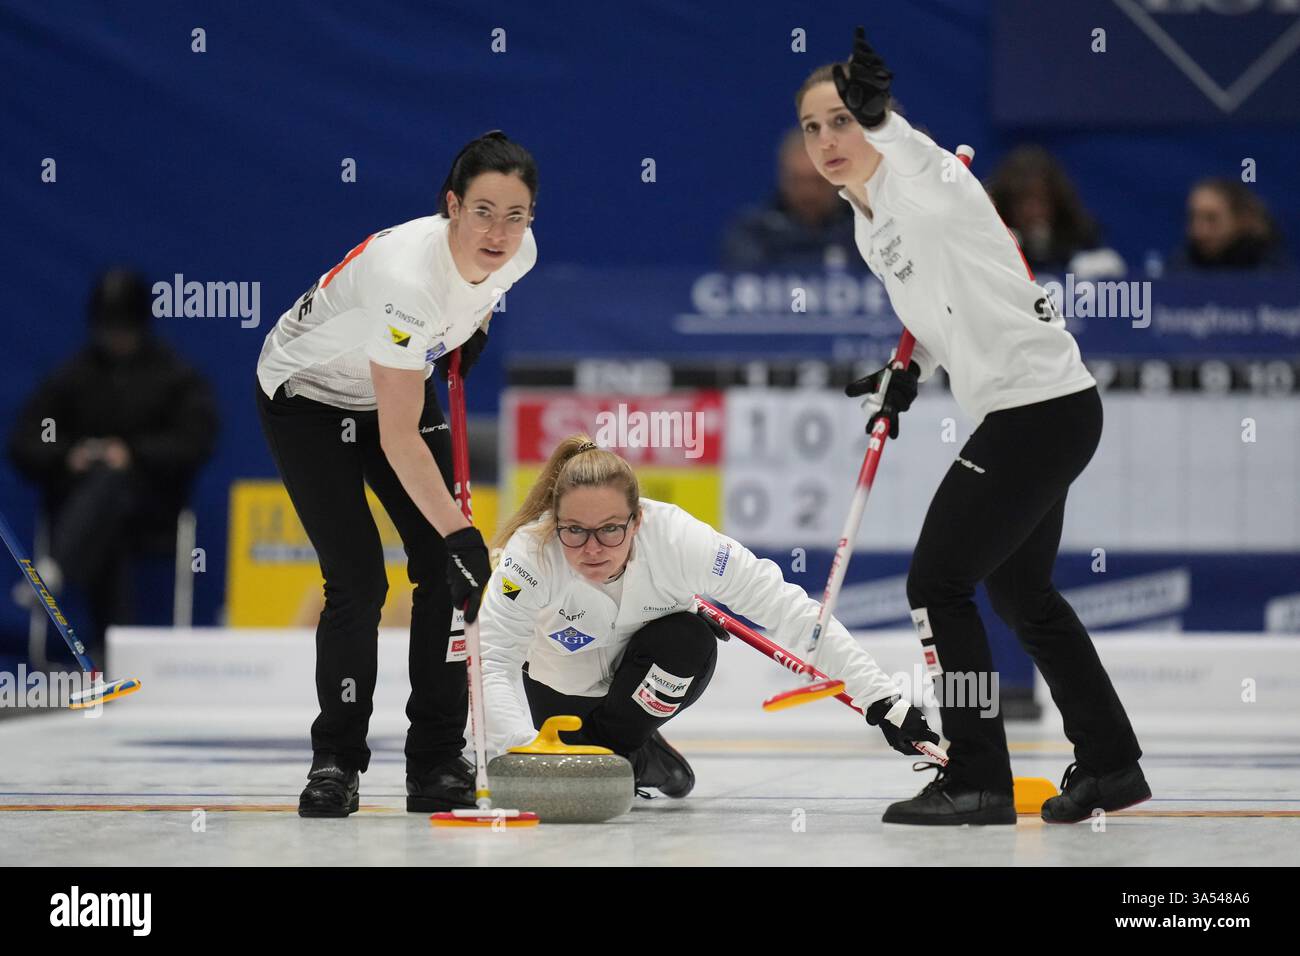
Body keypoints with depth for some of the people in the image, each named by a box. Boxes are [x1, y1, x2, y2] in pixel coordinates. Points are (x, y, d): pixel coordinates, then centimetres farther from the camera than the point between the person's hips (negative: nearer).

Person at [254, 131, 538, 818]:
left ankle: (437, 764, 3)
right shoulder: (407, 272, -40)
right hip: (308, 394, -6)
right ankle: (335, 762, 3)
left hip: (398, 382, 6)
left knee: (443, 568, -5)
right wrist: (459, 532, -39)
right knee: (356, 579, -13)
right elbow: (398, 439, -37)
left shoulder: (519, 252, -19)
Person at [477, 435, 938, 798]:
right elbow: (490, 661, -37)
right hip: (566, 685, 1)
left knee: (689, 635, -31)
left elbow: (792, 613, -34)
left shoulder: (678, 539, -35)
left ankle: (621, 750, -8)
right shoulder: (531, 551, -34)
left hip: (659, 679, -1)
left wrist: (882, 701, -38)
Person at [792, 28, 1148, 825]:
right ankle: (1110, 764, 33)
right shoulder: (871, 223, 13)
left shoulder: (926, 183, -15)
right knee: (1020, 590, 22)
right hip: (1026, 410, 11)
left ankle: (977, 781, 0)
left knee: (939, 582, -7)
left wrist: (871, 105, -51)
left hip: (1042, 407, -11)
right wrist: (907, 374, 13)